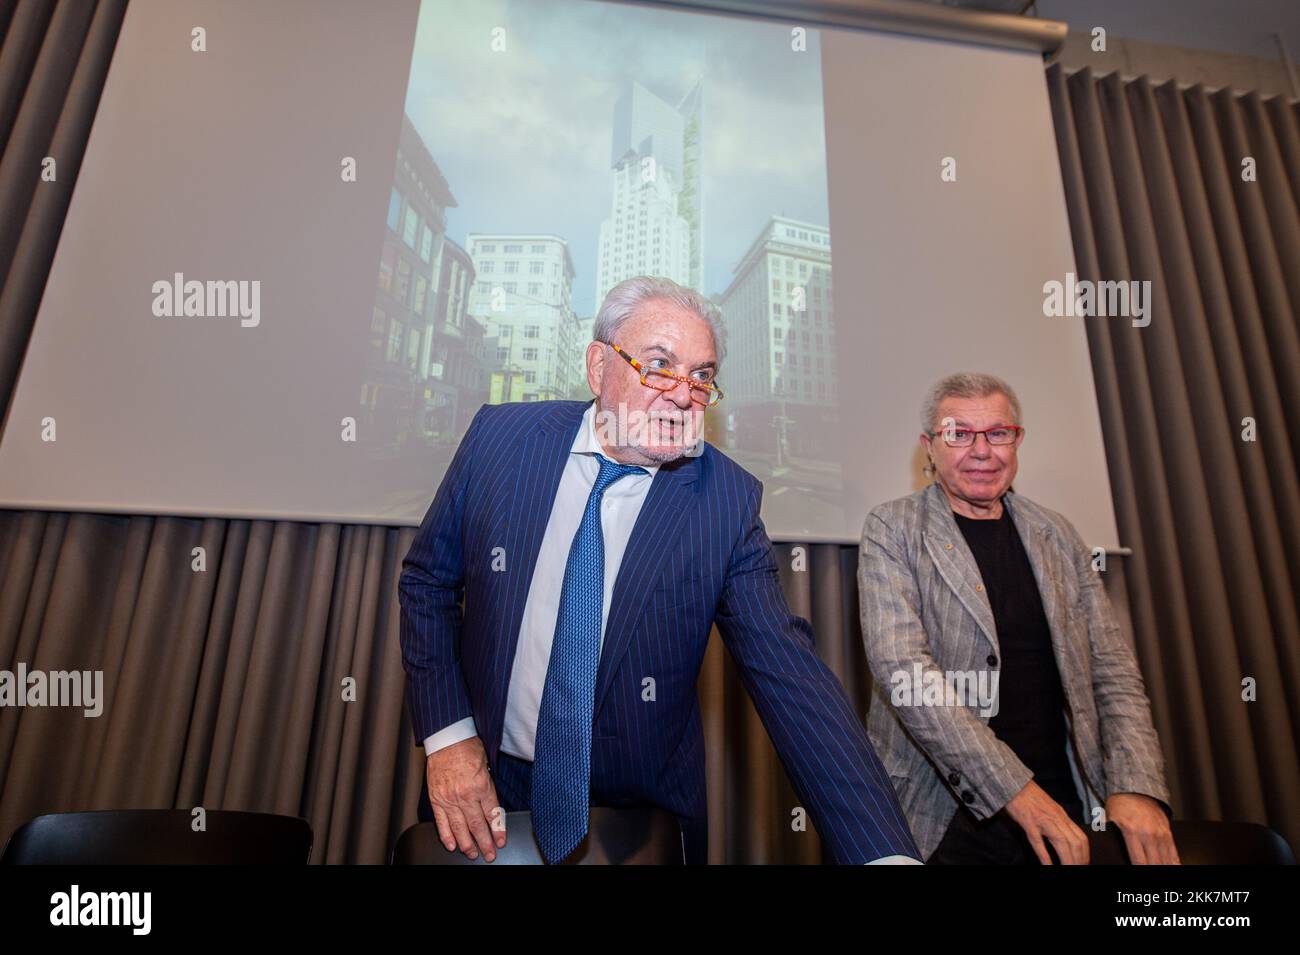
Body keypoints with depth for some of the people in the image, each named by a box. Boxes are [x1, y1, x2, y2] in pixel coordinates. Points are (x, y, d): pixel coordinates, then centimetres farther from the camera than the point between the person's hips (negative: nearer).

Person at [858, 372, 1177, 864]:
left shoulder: (1057, 536, 6)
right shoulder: (892, 529, -7)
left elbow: (1112, 671, 6)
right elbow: (900, 666, -18)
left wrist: (1137, 788, -10)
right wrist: (1014, 788, -21)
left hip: (1061, 810, 5)